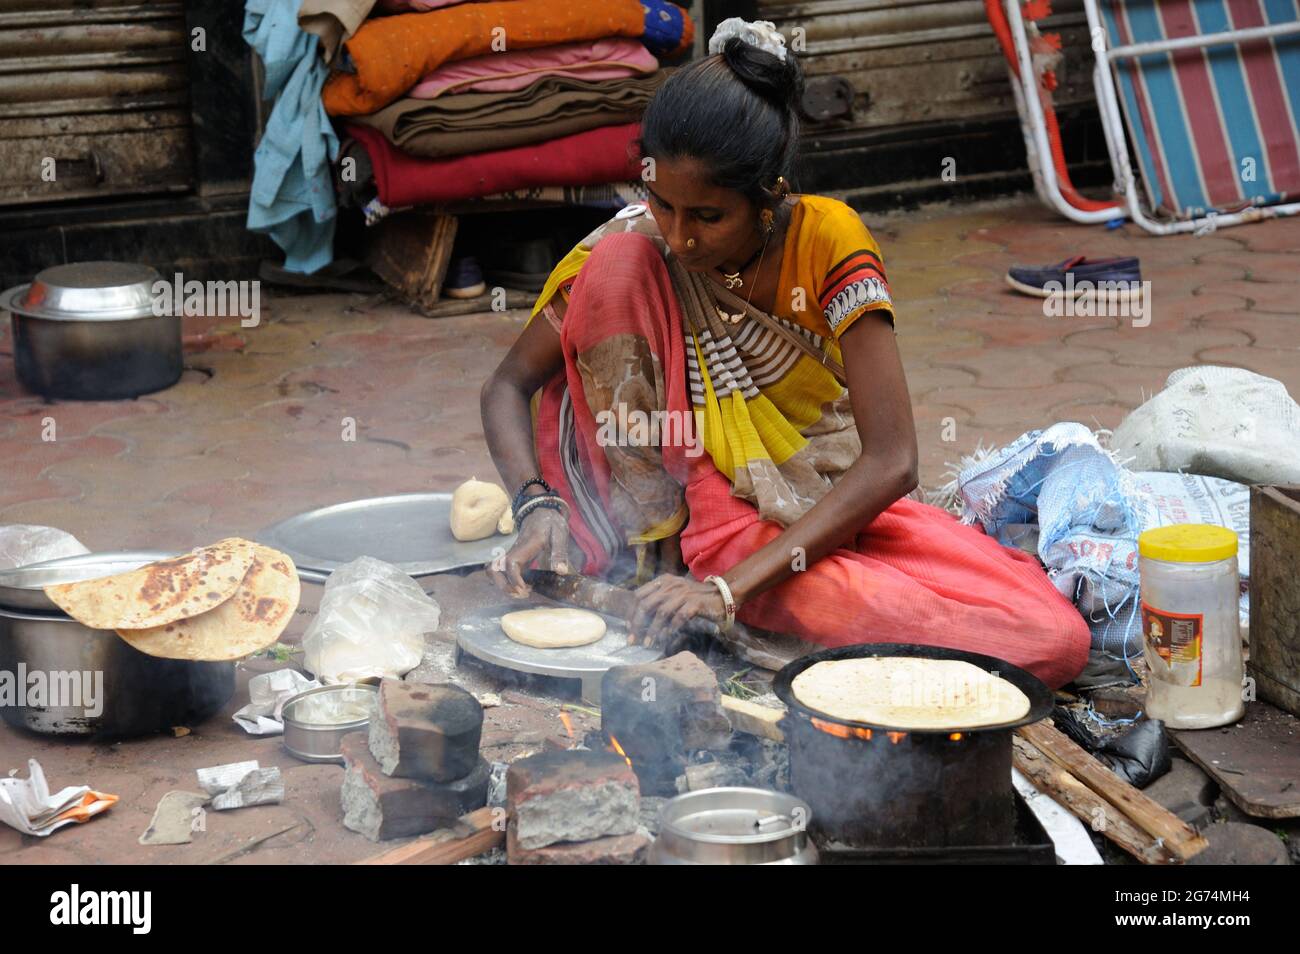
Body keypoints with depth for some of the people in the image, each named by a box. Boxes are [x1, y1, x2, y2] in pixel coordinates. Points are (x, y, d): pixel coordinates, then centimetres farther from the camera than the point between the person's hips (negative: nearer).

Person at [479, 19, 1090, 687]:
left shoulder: (826, 237, -19)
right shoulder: (640, 242, -14)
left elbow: (890, 461, -25)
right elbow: (510, 385, -5)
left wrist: (732, 586, -34)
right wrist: (536, 505, -27)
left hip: (837, 503, 1)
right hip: (712, 508, -1)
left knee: (1055, 640, -24)